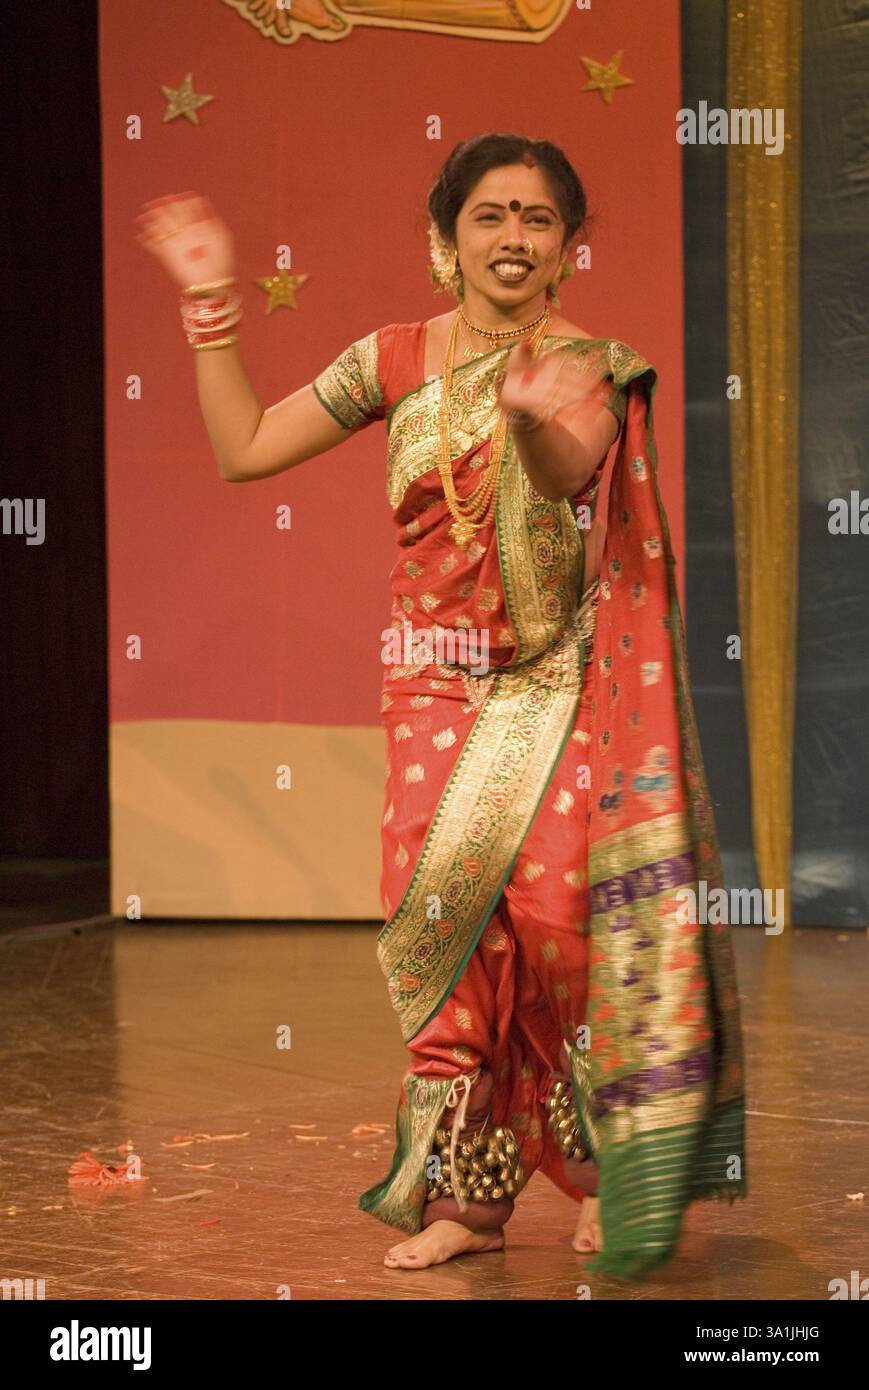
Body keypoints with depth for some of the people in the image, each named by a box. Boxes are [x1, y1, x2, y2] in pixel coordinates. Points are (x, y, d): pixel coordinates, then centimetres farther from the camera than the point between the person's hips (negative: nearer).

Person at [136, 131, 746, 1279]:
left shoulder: (595, 367, -2)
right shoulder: (397, 361, 6)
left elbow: (570, 467, -25)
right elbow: (242, 450, 8)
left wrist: (536, 415, -48)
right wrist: (212, 306, 3)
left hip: (560, 683, -3)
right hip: (437, 686, 3)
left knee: (552, 904, -13)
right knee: (445, 923, -2)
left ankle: (611, 1165, 6)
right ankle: (467, 1193, 7)